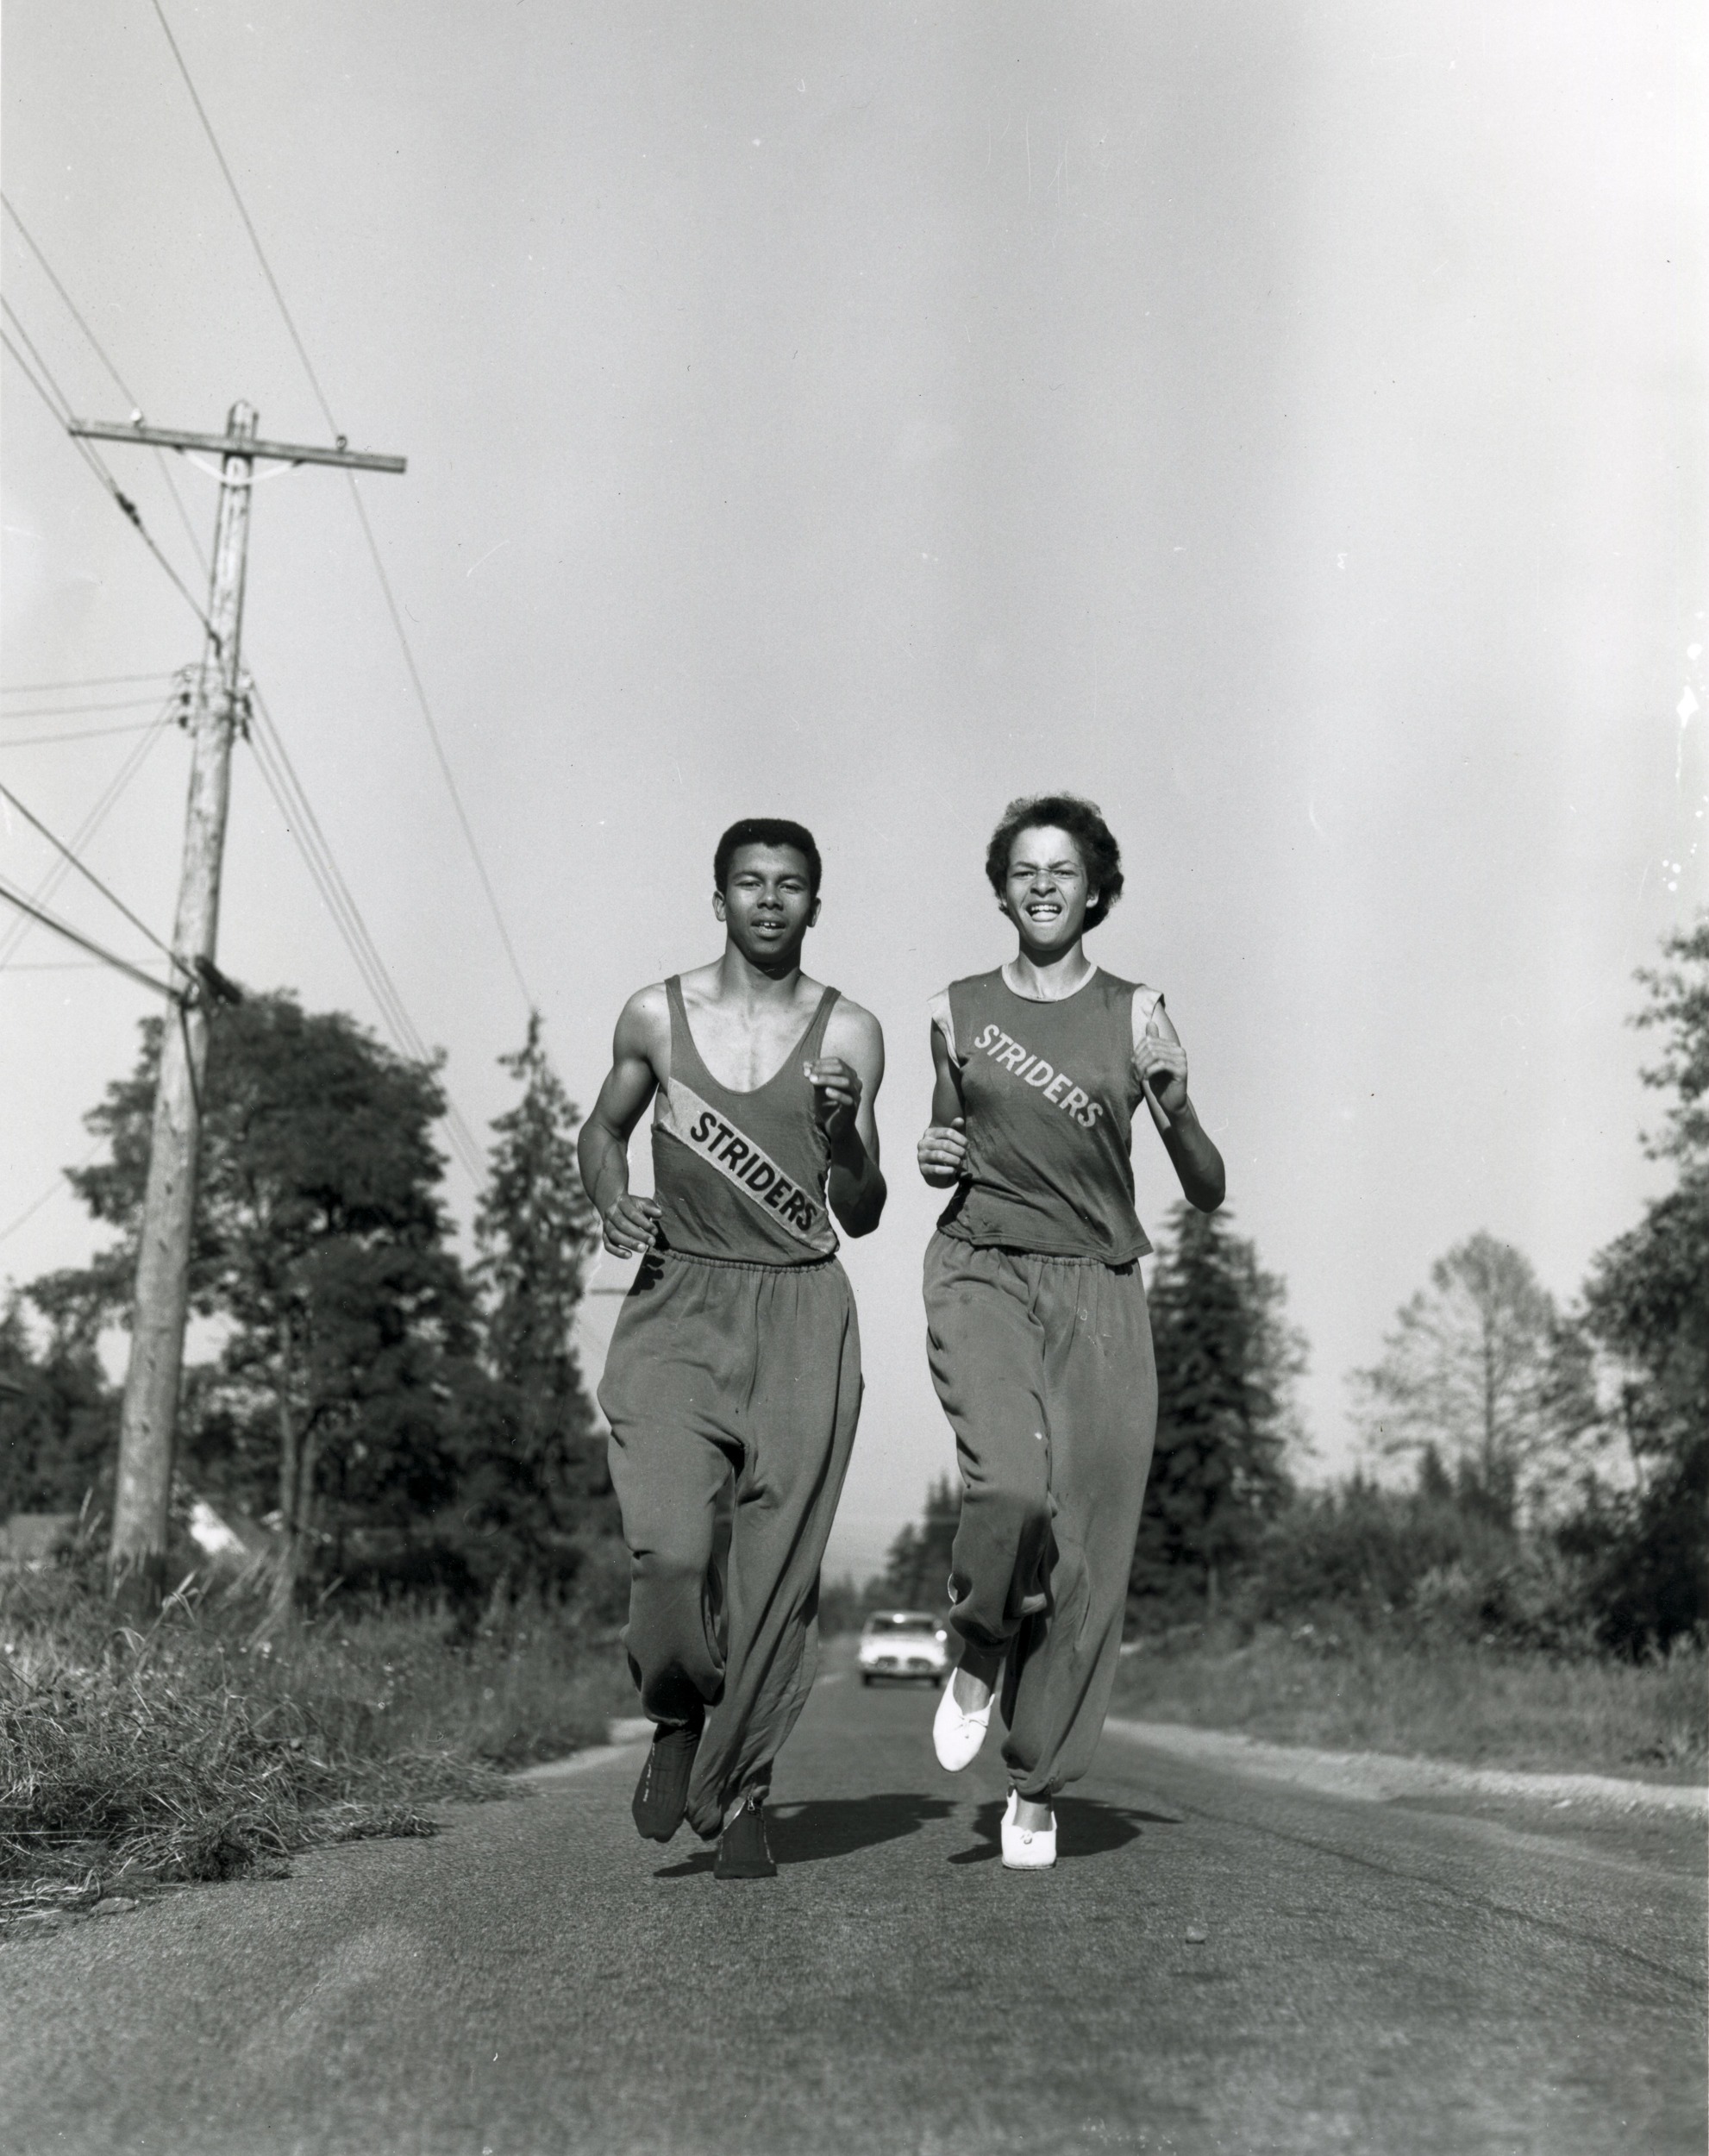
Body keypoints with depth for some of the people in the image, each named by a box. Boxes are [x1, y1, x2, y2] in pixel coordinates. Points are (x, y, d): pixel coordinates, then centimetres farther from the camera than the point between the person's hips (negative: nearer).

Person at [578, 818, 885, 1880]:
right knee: (670, 1546, -15)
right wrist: (613, 1203, 1)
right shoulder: (658, 1016, 5)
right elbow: (603, 1129, 22)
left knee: (778, 1564, -2)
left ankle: (740, 1793, 14)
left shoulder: (850, 1033, 4)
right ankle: (678, 1719, 15)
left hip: (803, 1313, 0)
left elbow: (861, 1218, 5)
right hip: (678, 1304, 0)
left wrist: (845, 1137, -14)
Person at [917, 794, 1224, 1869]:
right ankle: (979, 1651, 7)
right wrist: (935, 1158, 0)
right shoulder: (957, 1011, 9)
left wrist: (1176, 1102, -13)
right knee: (1013, 1489, -26)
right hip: (982, 1273, 0)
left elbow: (1208, 1193, 5)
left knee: (1089, 1555, -2)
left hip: (1100, 1293, 1)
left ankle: (1037, 1790, 16)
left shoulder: (1135, 1013, 6)